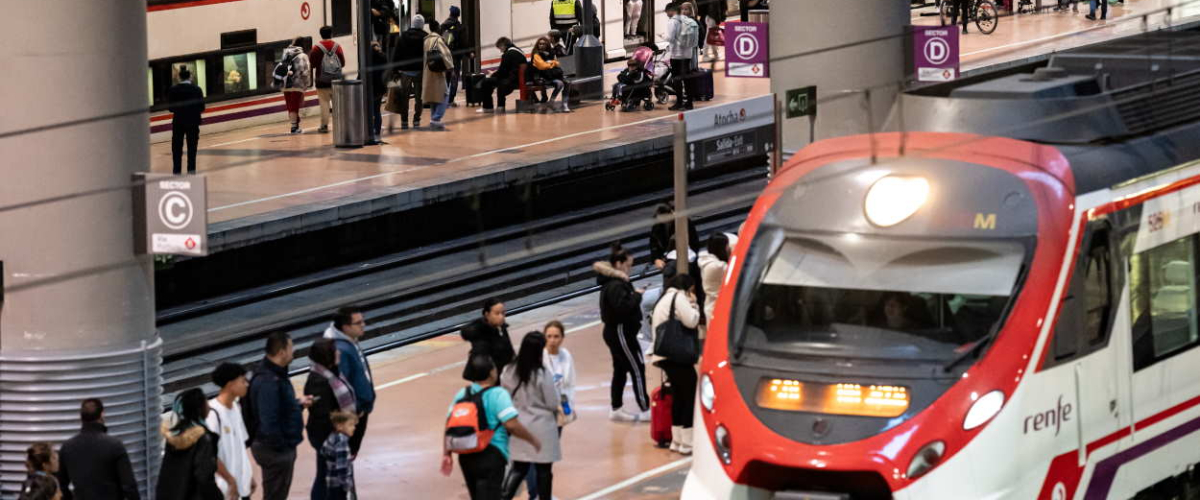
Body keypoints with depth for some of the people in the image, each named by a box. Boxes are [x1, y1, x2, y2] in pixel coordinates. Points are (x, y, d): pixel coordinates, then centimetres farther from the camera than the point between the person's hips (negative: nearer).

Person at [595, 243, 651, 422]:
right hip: (620, 332, -11)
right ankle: (645, 410, -3)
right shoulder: (615, 286, -22)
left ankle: (616, 409, 23)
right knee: (637, 369, -6)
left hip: (616, 332, 11)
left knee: (620, 370, 16)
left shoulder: (614, 282, 10)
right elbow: (623, 307, -30)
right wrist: (637, 296, -19)